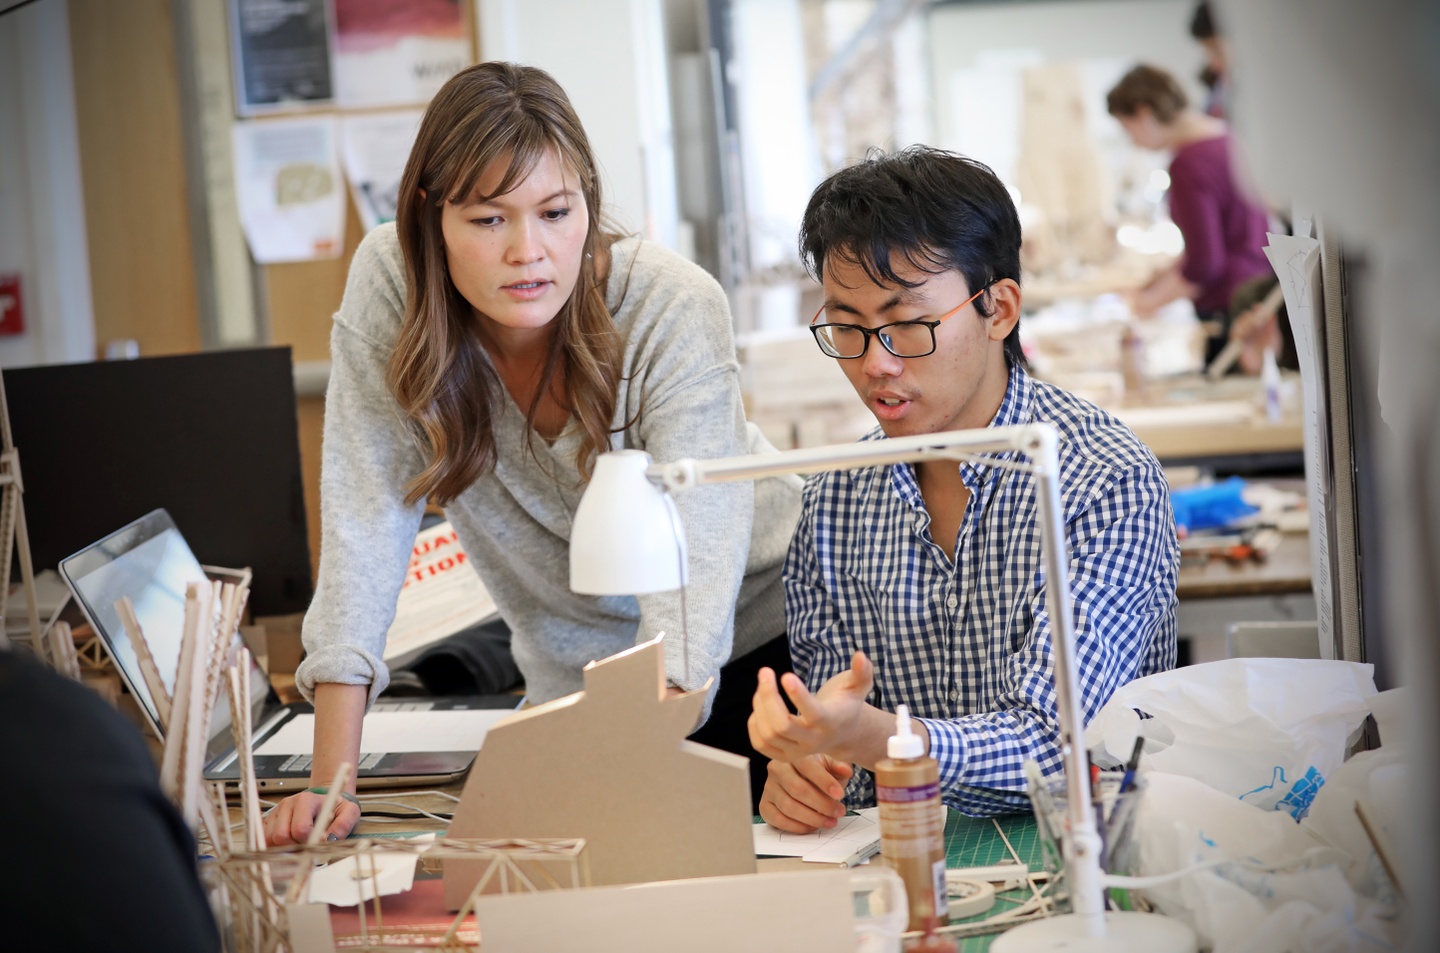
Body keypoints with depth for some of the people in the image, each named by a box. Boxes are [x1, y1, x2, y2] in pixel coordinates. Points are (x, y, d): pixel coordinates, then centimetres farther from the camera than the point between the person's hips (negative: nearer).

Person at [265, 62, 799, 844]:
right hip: (577, 672, 2)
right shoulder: (387, 286, -20)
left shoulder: (675, 310, -26)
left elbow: (690, 566, -33)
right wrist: (331, 779, -28)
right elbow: (366, 515, -21)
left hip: (757, 634, -2)